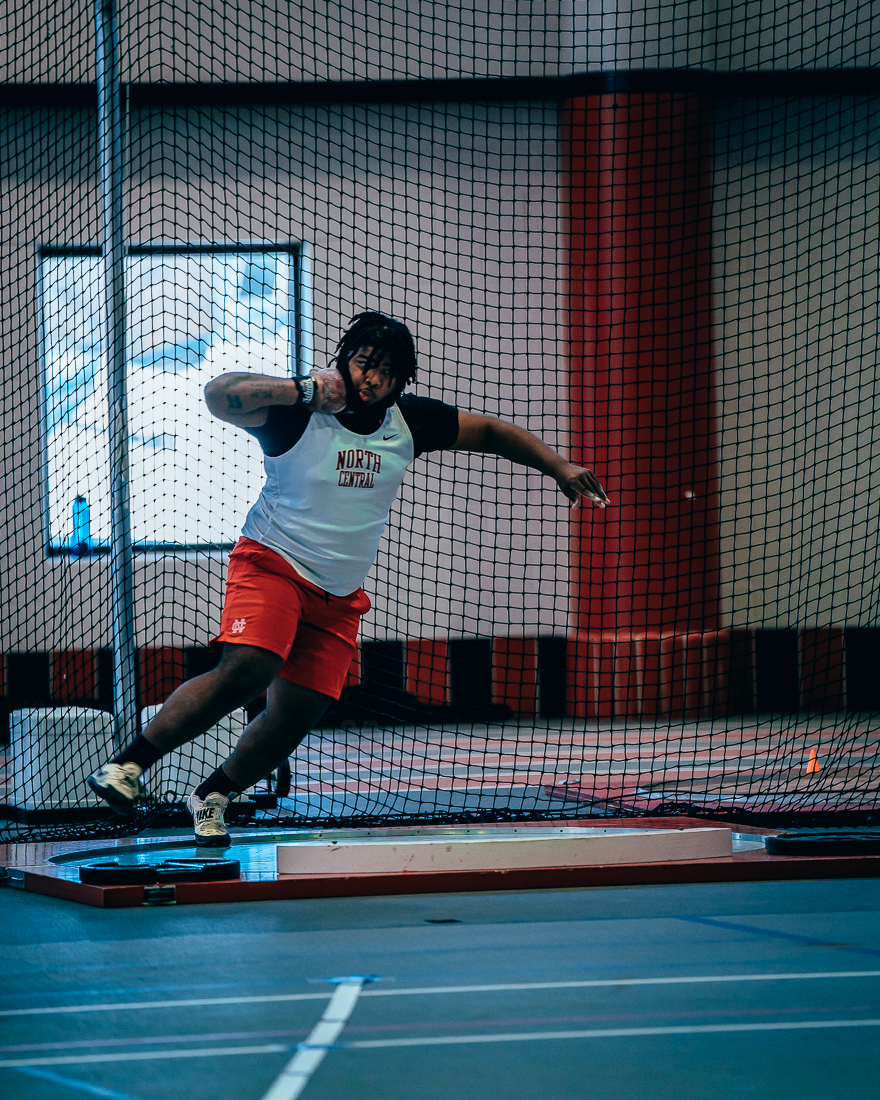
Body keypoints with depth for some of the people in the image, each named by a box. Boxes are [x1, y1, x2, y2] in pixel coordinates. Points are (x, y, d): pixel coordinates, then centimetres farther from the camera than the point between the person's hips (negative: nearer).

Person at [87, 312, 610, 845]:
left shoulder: (410, 420, -1)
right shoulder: (299, 412, -16)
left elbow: (491, 430, 11)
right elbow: (219, 394, -29)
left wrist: (560, 467, 5)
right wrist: (303, 390, -33)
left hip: (339, 597, 6)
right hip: (272, 565, -6)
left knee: (296, 716, -3)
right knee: (247, 668, -30)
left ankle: (212, 796, 20)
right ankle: (129, 766, -25)